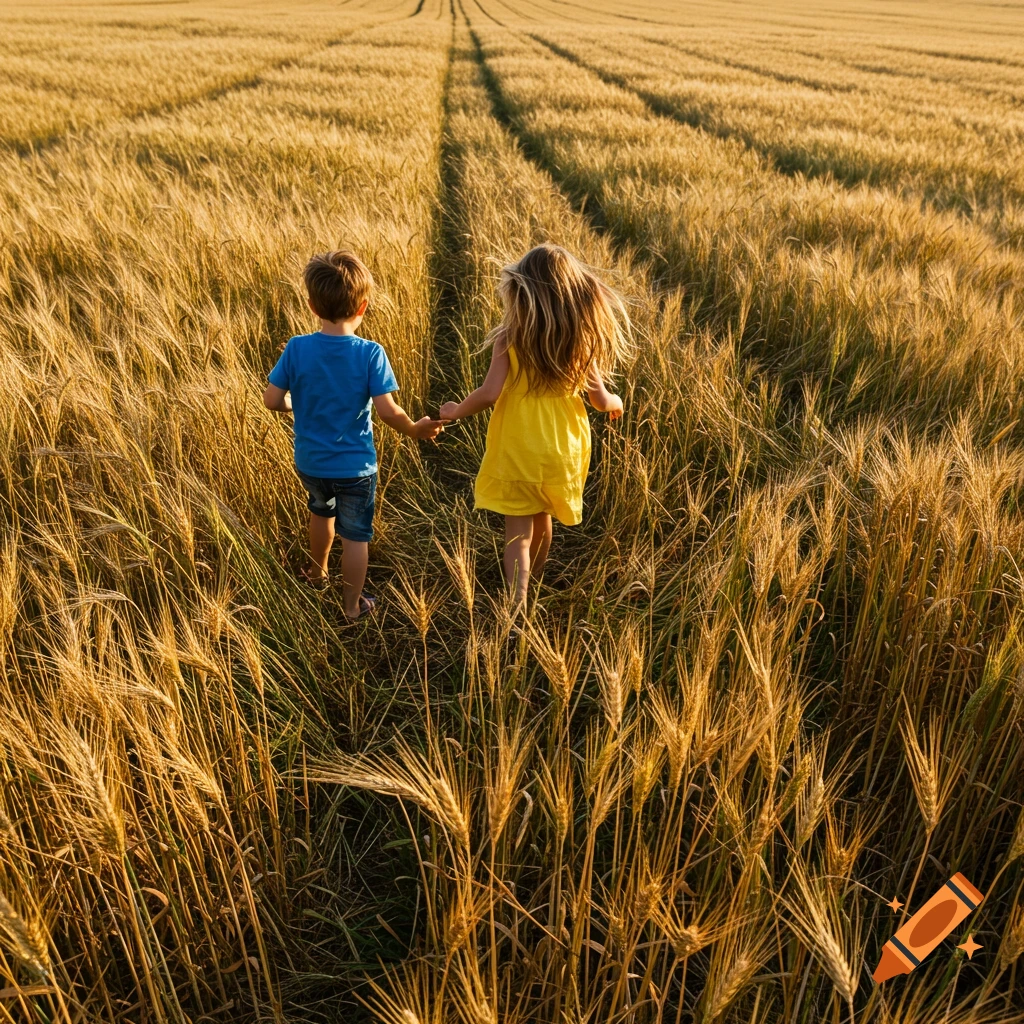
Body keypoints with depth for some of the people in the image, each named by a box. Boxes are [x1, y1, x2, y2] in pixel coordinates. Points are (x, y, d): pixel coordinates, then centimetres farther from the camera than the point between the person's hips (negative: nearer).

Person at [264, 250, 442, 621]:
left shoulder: (296, 348, -13)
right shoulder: (370, 353, -20)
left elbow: (272, 400, -9)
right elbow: (387, 411, -22)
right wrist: (415, 430, -3)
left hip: (310, 463, 4)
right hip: (355, 466, -3)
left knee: (321, 509, 32)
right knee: (355, 535, 13)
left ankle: (317, 572, 53)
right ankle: (351, 607, 27)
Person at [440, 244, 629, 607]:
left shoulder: (510, 337, -14)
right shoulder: (581, 338, -6)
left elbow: (489, 393, -20)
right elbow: (600, 400, -3)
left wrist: (456, 411, -2)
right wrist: (616, 402, 20)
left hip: (517, 449, -3)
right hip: (562, 449, 4)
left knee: (518, 532, 3)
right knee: (542, 520, 25)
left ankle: (518, 602, -10)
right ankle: (531, 582, 47)